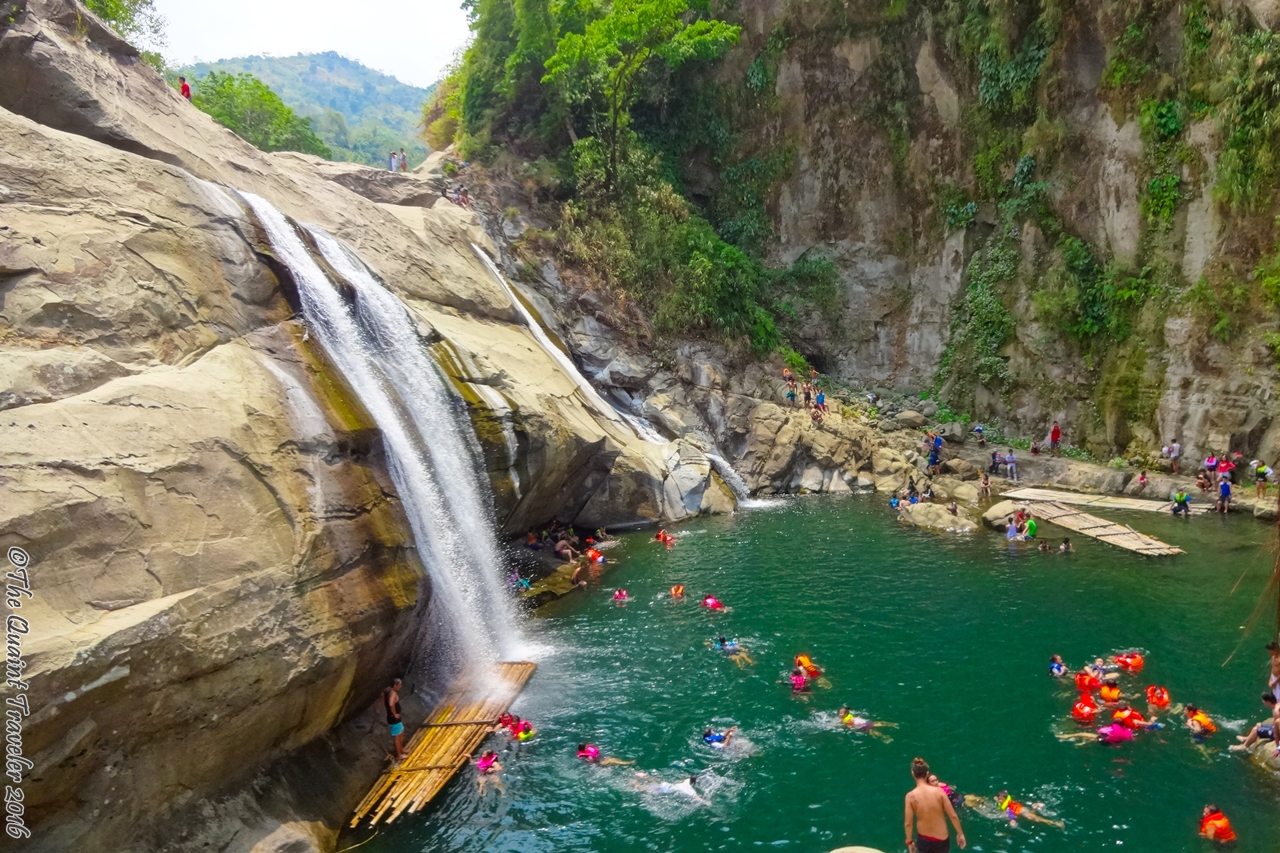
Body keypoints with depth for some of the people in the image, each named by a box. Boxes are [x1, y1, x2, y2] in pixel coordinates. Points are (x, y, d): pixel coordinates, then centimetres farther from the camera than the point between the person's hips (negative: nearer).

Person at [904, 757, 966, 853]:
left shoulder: (911, 796, -15)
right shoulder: (939, 791, -13)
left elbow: (908, 823, -12)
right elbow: (953, 816, -9)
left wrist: (909, 842, 4)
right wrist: (960, 833, 7)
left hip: (924, 840, -1)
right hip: (942, 839, 1)